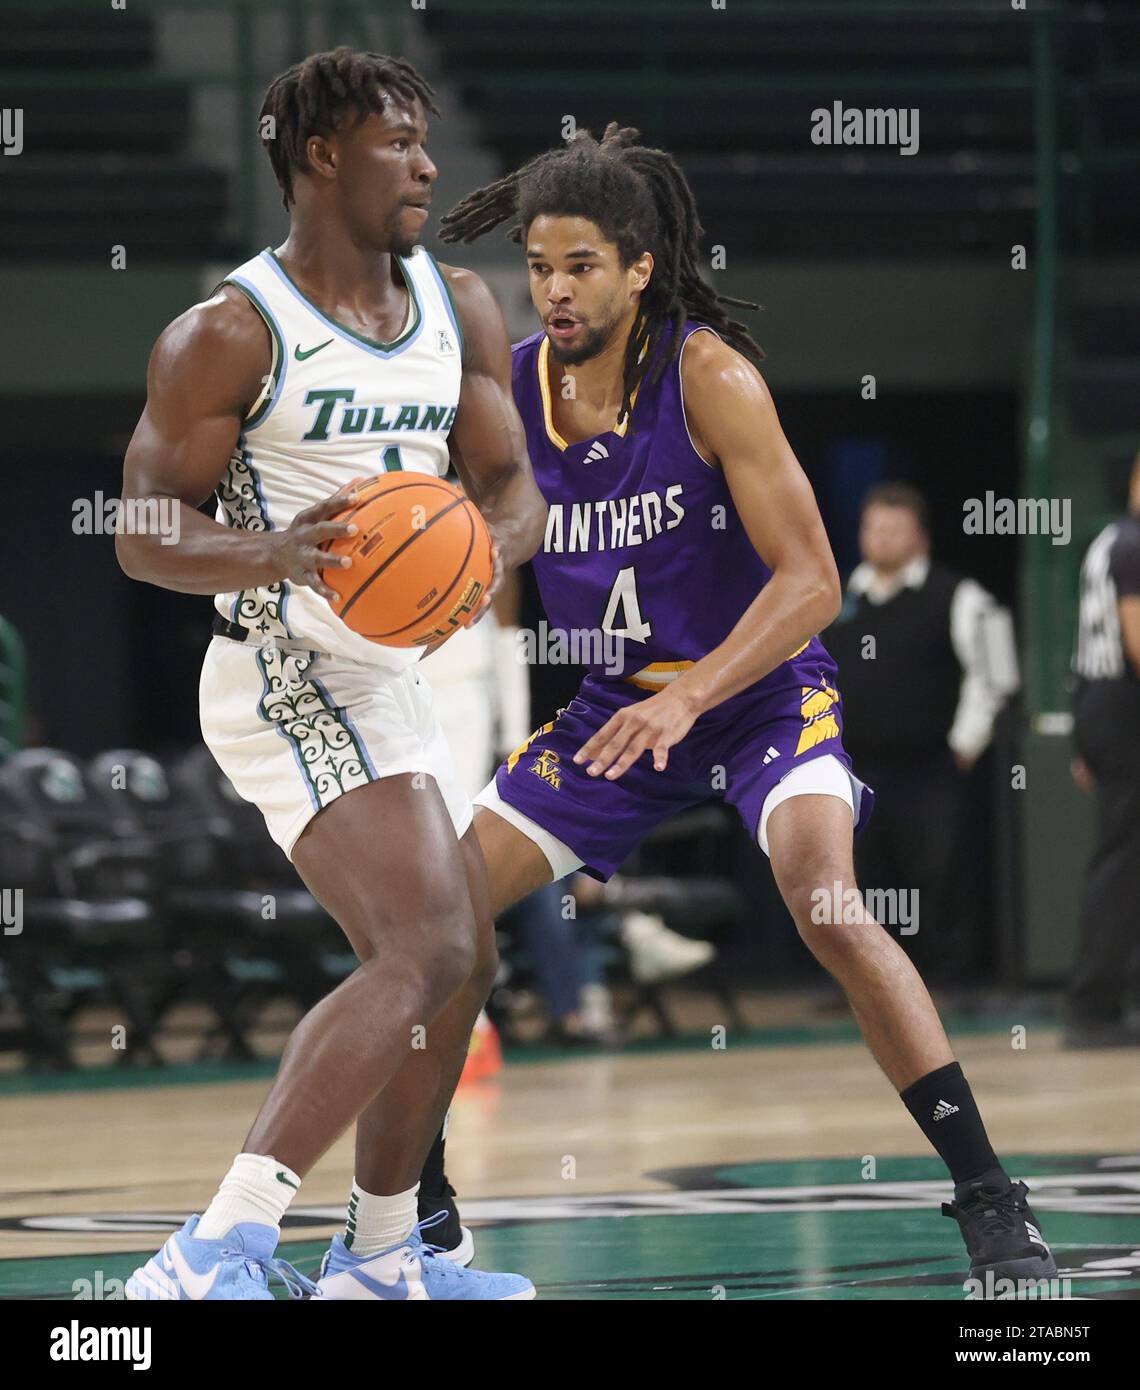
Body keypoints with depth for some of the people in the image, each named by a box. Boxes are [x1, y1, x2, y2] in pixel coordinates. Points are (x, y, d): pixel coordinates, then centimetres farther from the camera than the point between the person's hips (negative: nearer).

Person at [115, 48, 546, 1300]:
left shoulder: (459, 309, 9)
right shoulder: (230, 334, -12)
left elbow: (510, 483, 8)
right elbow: (143, 535, -11)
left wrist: (487, 551, -16)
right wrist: (268, 553, -32)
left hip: (387, 682, 9)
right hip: (289, 676, -9)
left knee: (460, 967, 17)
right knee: (425, 950, -24)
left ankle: (379, 1255, 33)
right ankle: (216, 1254, -32)